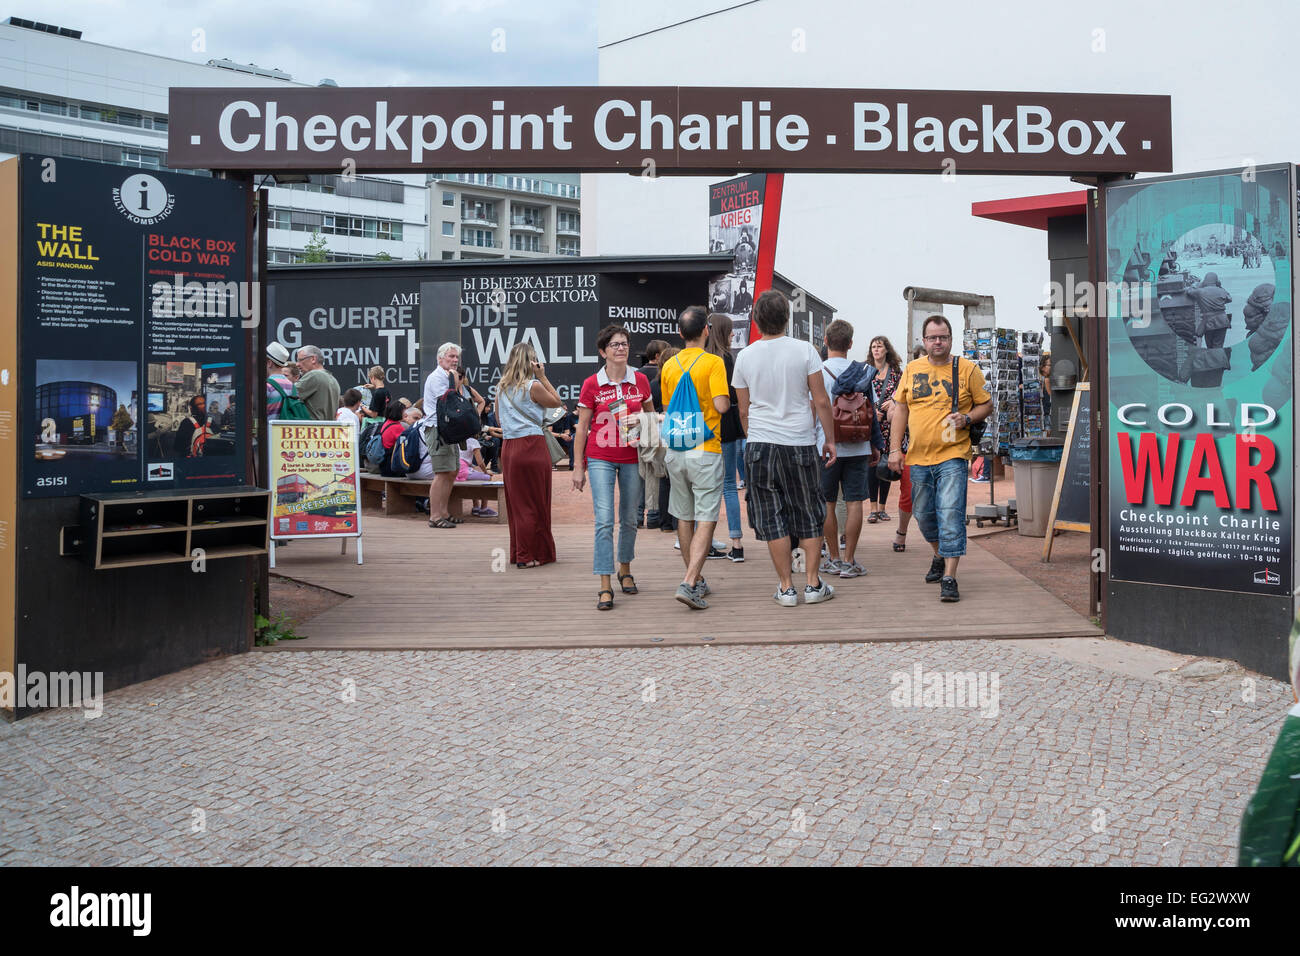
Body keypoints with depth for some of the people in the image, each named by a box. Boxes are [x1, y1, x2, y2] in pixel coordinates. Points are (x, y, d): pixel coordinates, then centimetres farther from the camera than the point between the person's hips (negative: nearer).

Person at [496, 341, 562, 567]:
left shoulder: (501, 387, 10)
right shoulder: (533, 386, -8)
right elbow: (556, 402, 5)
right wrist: (542, 376, 2)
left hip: (508, 446, 6)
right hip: (532, 446, -6)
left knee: (516, 501, 14)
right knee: (535, 503, 2)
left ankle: (517, 553, 21)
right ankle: (528, 556, 4)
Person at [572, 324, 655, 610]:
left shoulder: (640, 380, 2)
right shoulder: (591, 385, -4)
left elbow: (651, 414, 20)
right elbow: (582, 427, 1)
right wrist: (579, 467, 0)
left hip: (632, 458, 3)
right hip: (600, 458, -3)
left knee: (629, 519, 13)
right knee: (604, 520, -11)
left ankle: (625, 570, 33)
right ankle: (605, 586, -8)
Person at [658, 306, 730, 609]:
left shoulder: (669, 366, 7)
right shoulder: (713, 362, -9)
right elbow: (721, 405, -16)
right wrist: (726, 398, 4)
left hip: (675, 452, 5)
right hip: (705, 451, -5)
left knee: (684, 518, 14)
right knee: (706, 520, -3)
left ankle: (696, 580, 24)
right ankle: (689, 583, -16)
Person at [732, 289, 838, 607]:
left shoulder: (745, 356, 1)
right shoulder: (804, 350, -5)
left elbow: (744, 410, 9)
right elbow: (821, 401, -3)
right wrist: (830, 439, 7)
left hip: (759, 444, 1)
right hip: (800, 443, -1)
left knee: (772, 519, 6)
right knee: (809, 515, 11)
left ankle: (786, 588, 9)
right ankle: (813, 584, 13)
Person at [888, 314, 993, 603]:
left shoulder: (968, 369, 1)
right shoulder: (912, 369, 9)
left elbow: (986, 404, 7)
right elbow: (900, 409, 12)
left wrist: (967, 419, -13)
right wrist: (895, 448, 6)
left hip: (953, 456, -4)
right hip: (918, 458, 4)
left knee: (950, 515, -12)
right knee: (924, 515, 14)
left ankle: (949, 578, -11)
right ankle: (940, 555, 40)